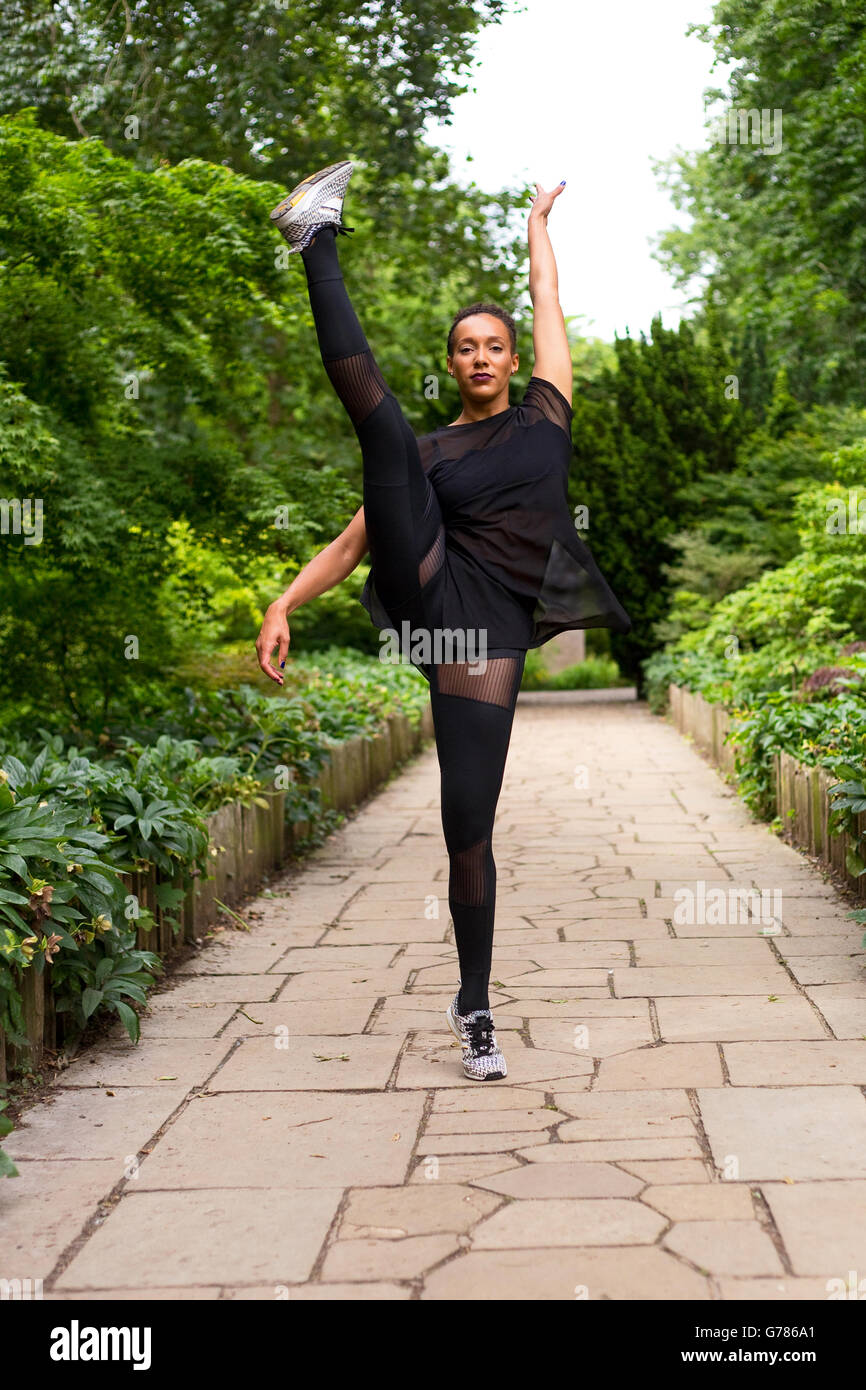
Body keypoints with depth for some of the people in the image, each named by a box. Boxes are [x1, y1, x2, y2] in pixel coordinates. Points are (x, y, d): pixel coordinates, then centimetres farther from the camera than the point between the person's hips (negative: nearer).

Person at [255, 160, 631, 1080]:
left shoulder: (545, 414, 18)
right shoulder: (429, 451, 18)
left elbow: (548, 307, 24)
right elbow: (354, 537, 14)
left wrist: (537, 225, 37)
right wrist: (285, 603, 2)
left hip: (490, 627, -1)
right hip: (428, 587, 1)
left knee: (468, 824, -7)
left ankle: (474, 1009, 6)